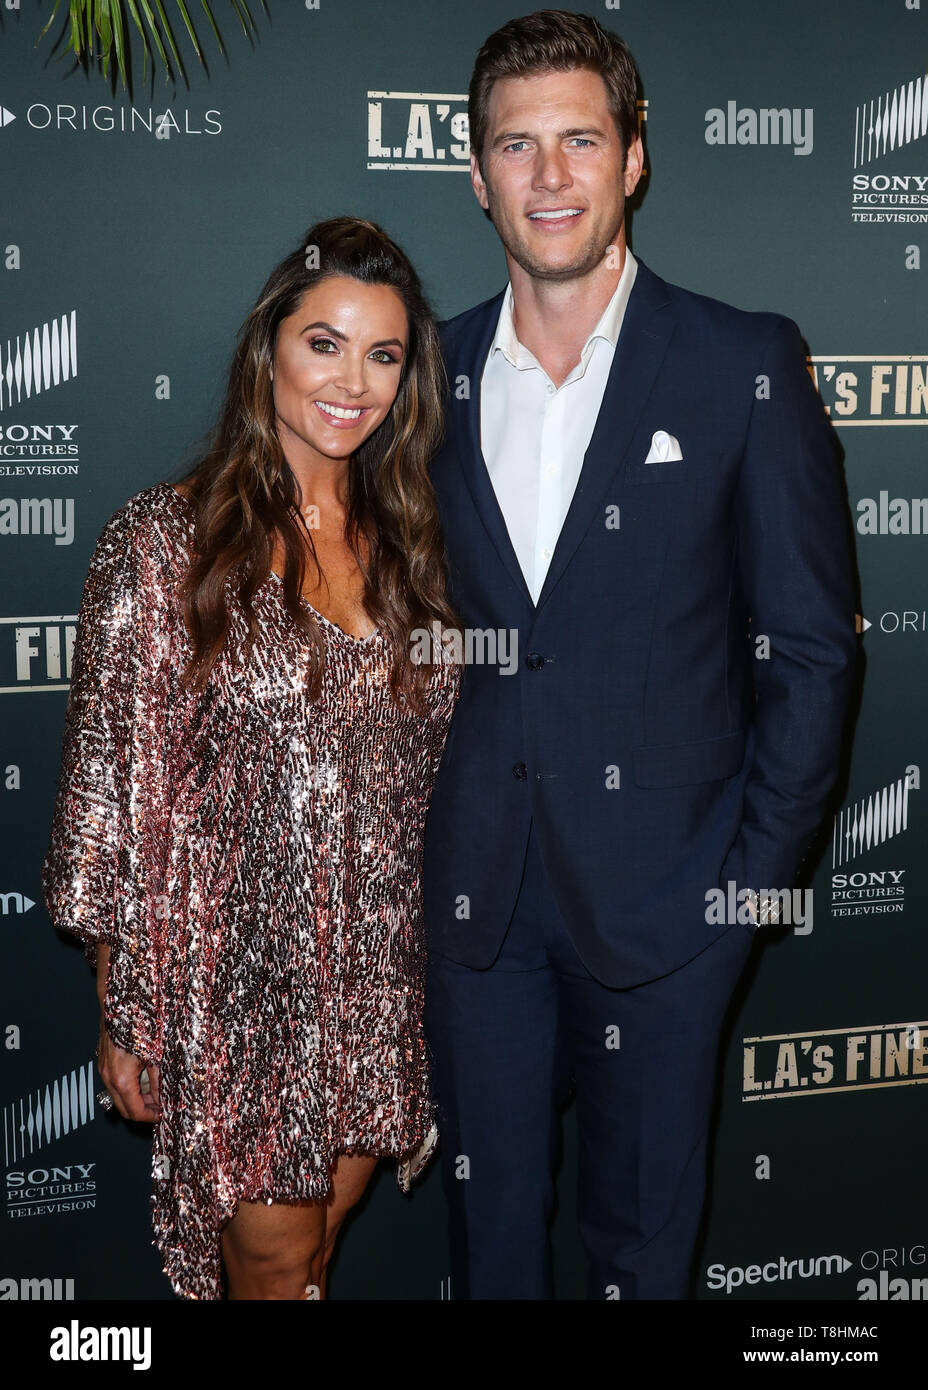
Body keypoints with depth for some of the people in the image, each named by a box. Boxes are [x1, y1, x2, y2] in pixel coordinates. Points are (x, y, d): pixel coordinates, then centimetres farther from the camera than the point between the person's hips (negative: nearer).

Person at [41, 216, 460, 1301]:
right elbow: (113, 787, -9)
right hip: (234, 975, -4)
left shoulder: (408, 542, 5)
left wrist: (447, 961, 11)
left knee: (322, 1233, 18)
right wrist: (122, 1017, -8)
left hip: (379, 971, 4)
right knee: (270, 1261, 8)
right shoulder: (167, 540, -10)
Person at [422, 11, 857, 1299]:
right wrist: (409, 828, 5)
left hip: (662, 889, -3)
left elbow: (811, 644, -4)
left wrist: (757, 872, -7)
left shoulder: (745, 365, -6)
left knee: (643, 1239, 14)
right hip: (476, 887, 3)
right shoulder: (433, 372, 5)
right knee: (488, 1223, 17)